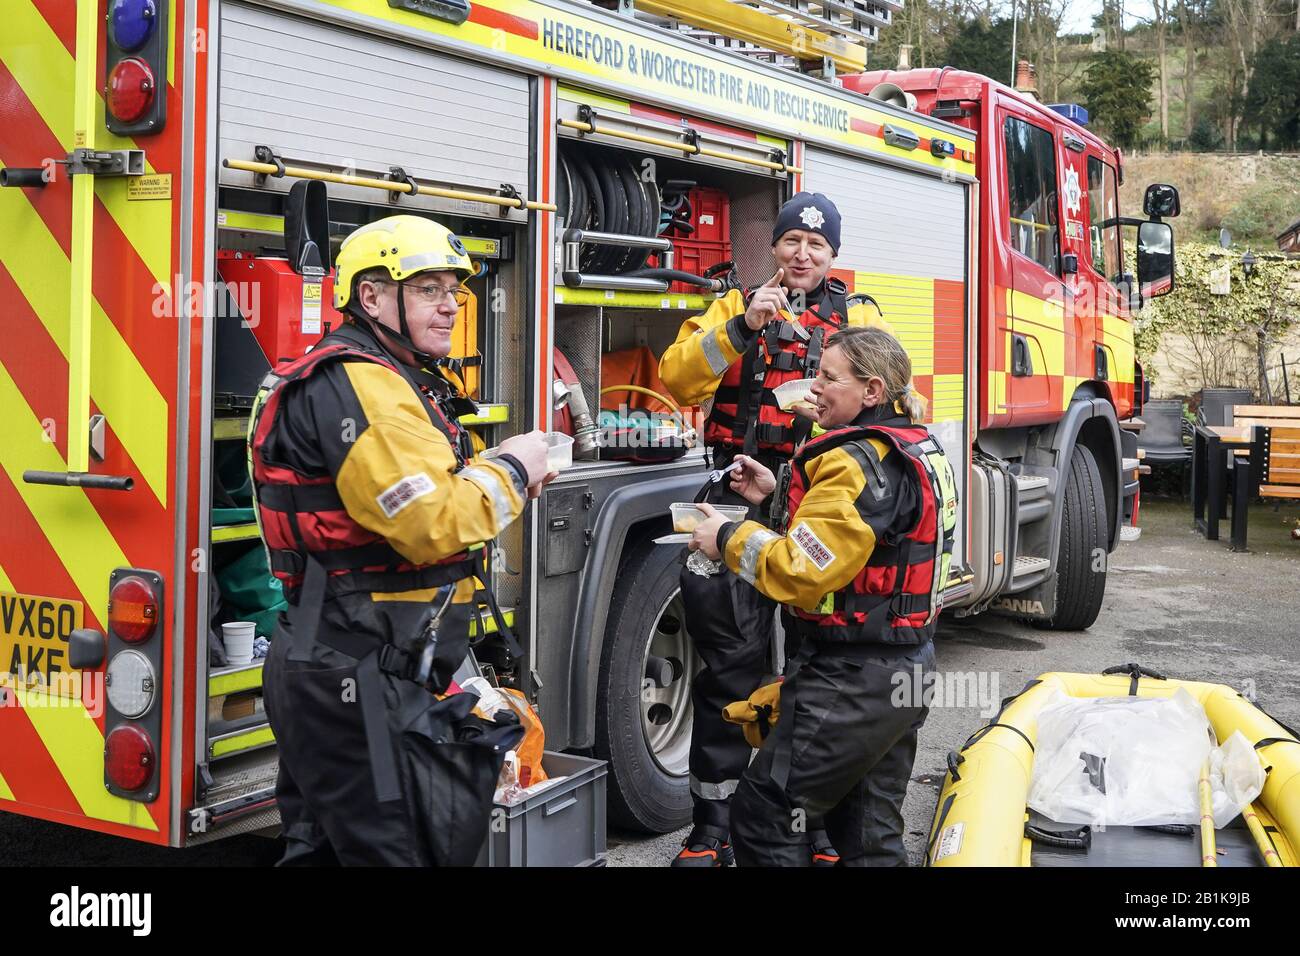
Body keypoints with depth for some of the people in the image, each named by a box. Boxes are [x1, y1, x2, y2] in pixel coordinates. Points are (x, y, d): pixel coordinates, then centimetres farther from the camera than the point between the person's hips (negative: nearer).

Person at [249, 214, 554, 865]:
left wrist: (502, 480, 10)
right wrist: (508, 471, -10)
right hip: (361, 684, -11)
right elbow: (433, 526, -25)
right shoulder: (358, 384, -17)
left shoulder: (390, 378, 18)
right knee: (398, 849, -5)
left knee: (326, 845, 18)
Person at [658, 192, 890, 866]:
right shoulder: (735, 307, 11)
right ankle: (711, 825, 10)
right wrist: (744, 326, -15)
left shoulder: (859, 319, 13)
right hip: (744, 498, 0)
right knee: (731, 658, 0)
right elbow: (679, 379, -3)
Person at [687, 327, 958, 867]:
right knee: (871, 835, 18)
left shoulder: (856, 463, -20)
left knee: (762, 819, -1)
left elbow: (802, 570, -24)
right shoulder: (921, 452, 10)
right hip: (907, 675, 10)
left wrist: (730, 539, -10)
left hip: (849, 681, -10)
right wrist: (779, 499, 13)